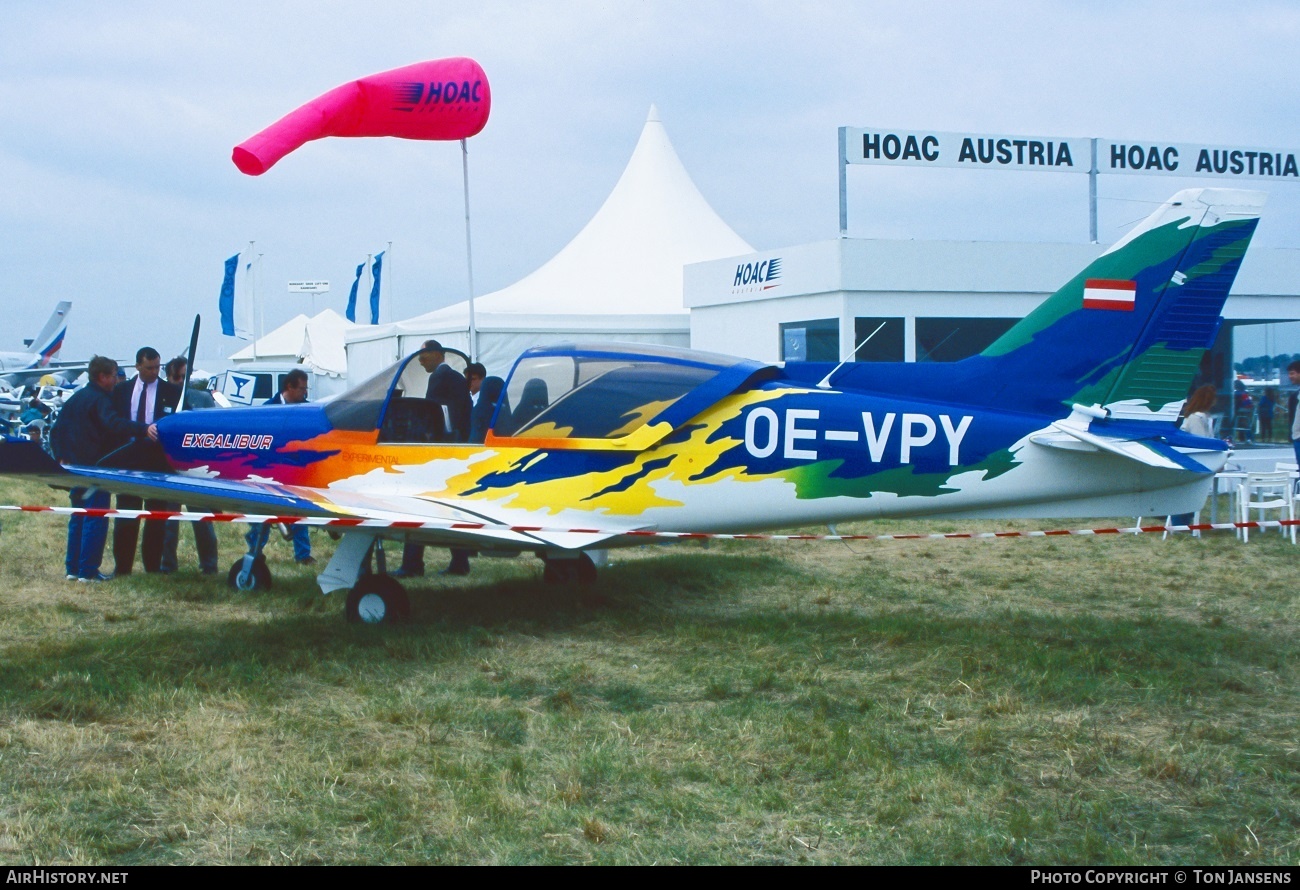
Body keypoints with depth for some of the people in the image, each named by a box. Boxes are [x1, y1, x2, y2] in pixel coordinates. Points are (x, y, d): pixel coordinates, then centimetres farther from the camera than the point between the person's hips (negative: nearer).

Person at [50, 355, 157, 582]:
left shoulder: (74, 399, 15)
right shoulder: (100, 400, -14)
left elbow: (56, 431, 19)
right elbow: (114, 424, -34)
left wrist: (61, 457, 17)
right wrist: (143, 429, -46)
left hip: (75, 467, 9)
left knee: (78, 518, 15)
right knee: (96, 519, -6)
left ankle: (72, 568, 17)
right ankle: (88, 571, -7)